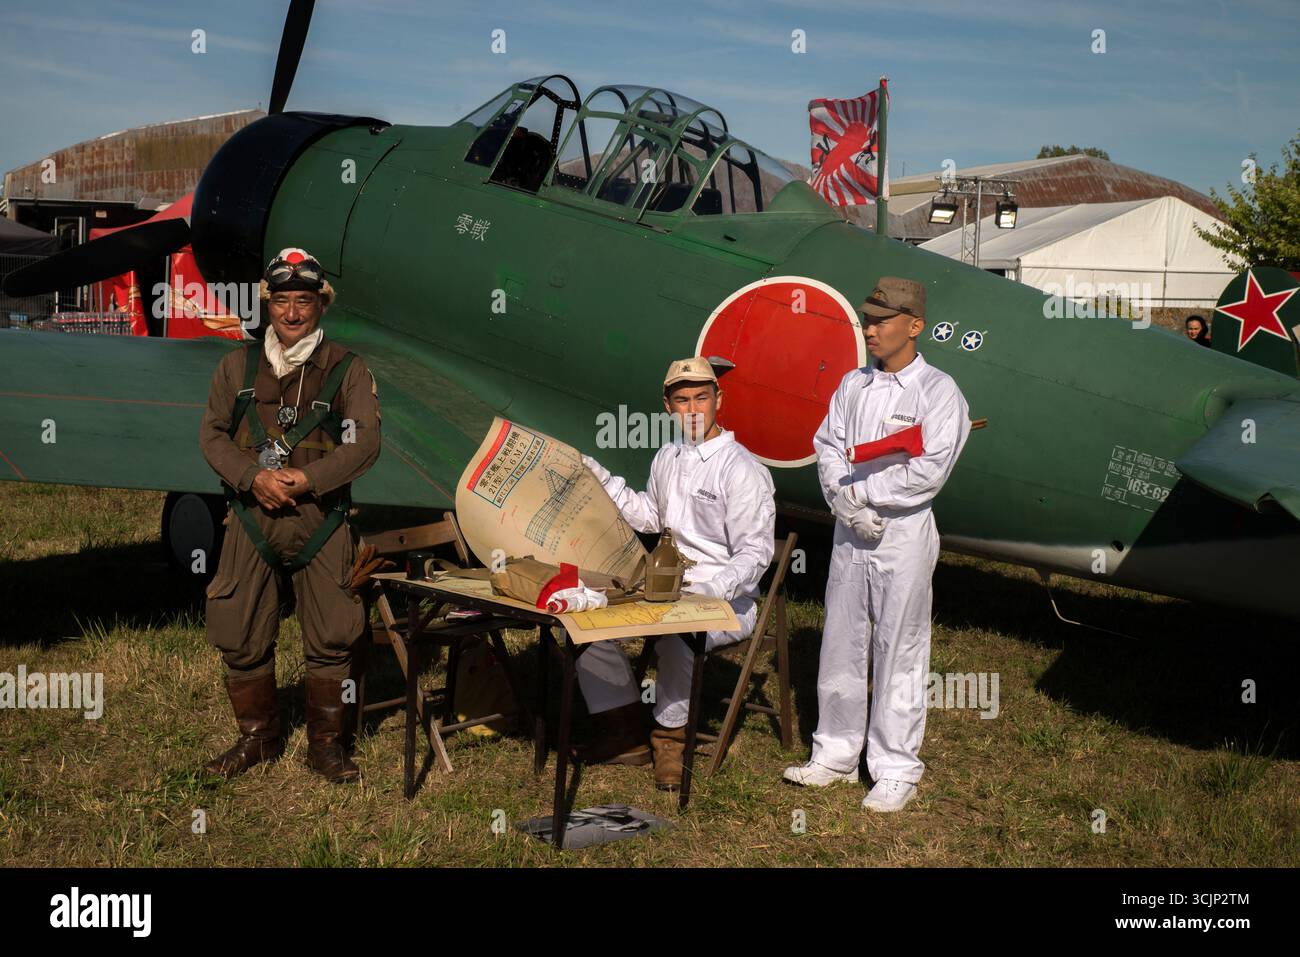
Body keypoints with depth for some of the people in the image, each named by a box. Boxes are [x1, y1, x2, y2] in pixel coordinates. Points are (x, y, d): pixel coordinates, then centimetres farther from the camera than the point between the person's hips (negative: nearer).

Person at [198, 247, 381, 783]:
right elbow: (212, 434, 5)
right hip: (252, 519, 2)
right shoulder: (237, 367, 11)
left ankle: (326, 743, 16)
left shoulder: (347, 370, 3)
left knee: (330, 639, 0)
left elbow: (365, 442, -5)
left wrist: (308, 478, -17)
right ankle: (258, 737, 23)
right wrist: (254, 477, -13)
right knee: (240, 638, 4)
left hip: (321, 522, -2)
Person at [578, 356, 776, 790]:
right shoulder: (667, 458, 12)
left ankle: (670, 736, -12)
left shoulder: (742, 469, -13)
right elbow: (650, 517, 27)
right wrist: (602, 481, 16)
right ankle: (625, 730, 4)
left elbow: (754, 552, -17)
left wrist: (708, 591, -32)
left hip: (728, 602, -8)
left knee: (674, 632, -37)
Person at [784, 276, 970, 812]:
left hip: (904, 536, -5)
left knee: (898, 656, 1)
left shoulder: (938, 391, -8)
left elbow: (929, 473, -17)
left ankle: (895, 772, 12)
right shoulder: (853, 385, 10)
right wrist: (847, 506, -12)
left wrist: (856, 491, -12)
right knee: (840, 648, 12)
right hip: (849, 533, 6)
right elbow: (827, 447, 5)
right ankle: (836, 754, 25)